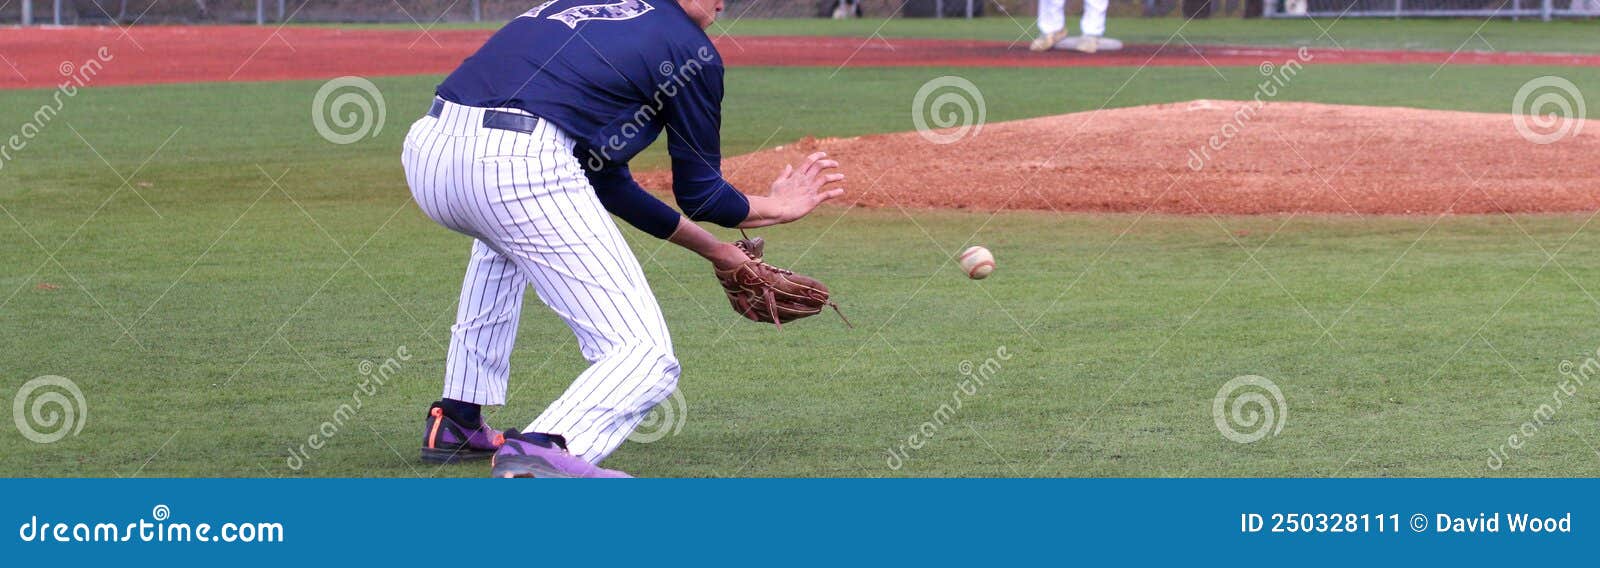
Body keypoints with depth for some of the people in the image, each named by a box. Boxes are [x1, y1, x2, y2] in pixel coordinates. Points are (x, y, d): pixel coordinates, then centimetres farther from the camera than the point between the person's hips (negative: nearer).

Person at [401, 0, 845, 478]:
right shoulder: (691, 49, 13)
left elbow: (604, 178, 38)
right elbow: (697, 193, 18)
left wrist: (710, 247, 45)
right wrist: (777, 208, 38)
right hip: (521, 168, -8)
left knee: (506, 234, 44)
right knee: (645, 357, -2)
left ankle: (457, 422, 37)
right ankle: (542, 451, -31)